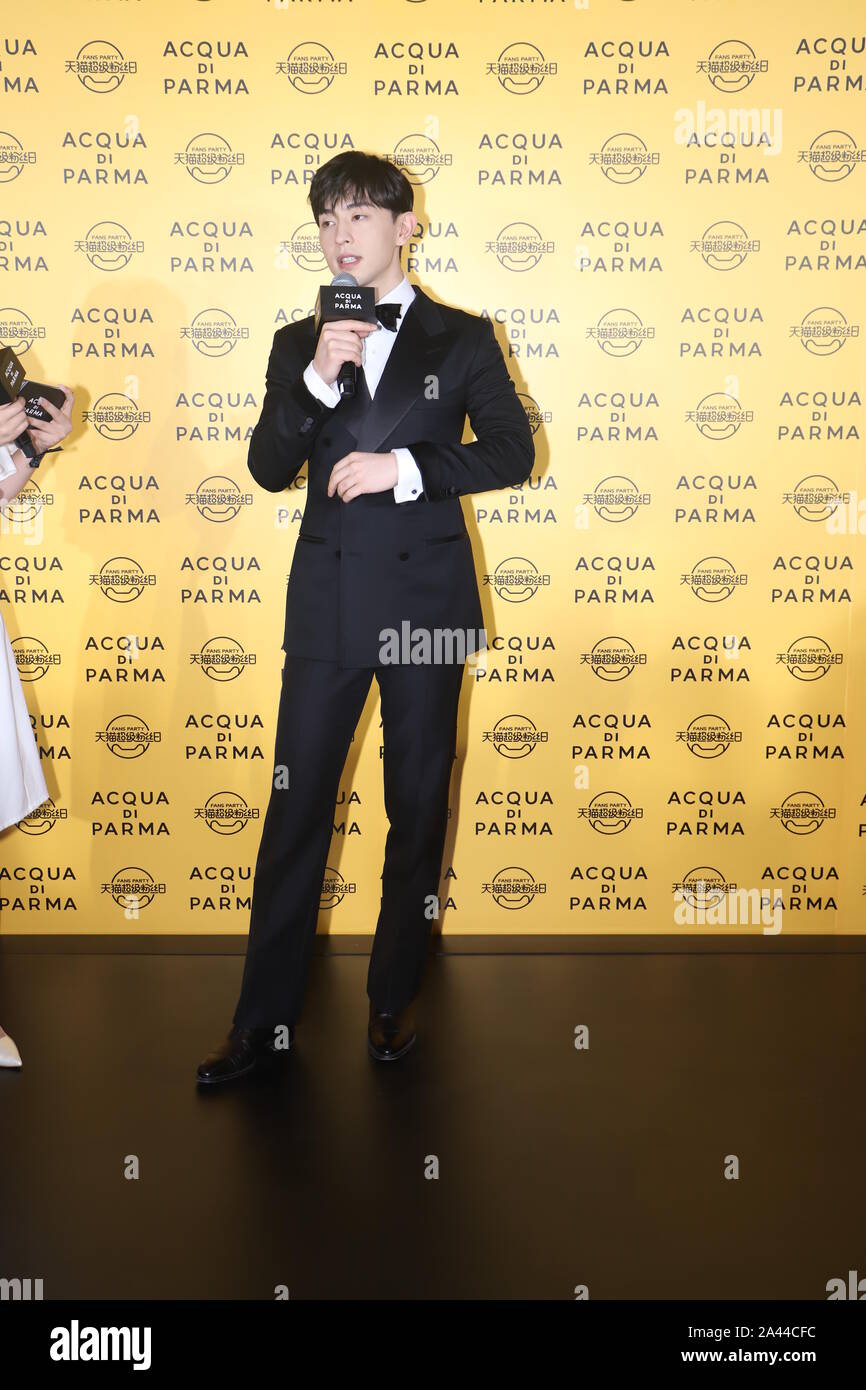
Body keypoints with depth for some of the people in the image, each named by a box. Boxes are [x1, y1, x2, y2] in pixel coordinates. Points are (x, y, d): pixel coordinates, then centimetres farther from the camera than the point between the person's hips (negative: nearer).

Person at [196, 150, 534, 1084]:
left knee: (418, 805, 7)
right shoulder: (298, 345, 11)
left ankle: (395, 997, 25)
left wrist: (405, 466, -13)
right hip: (327, 598, 2)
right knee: (296, 805, 2)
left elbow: (512, 452, -3)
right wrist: (316, 379, -12)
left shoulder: (462, 338, 5)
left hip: (426, 597, -1)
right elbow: (267, 469, 2)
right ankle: (263, 1019, 13)